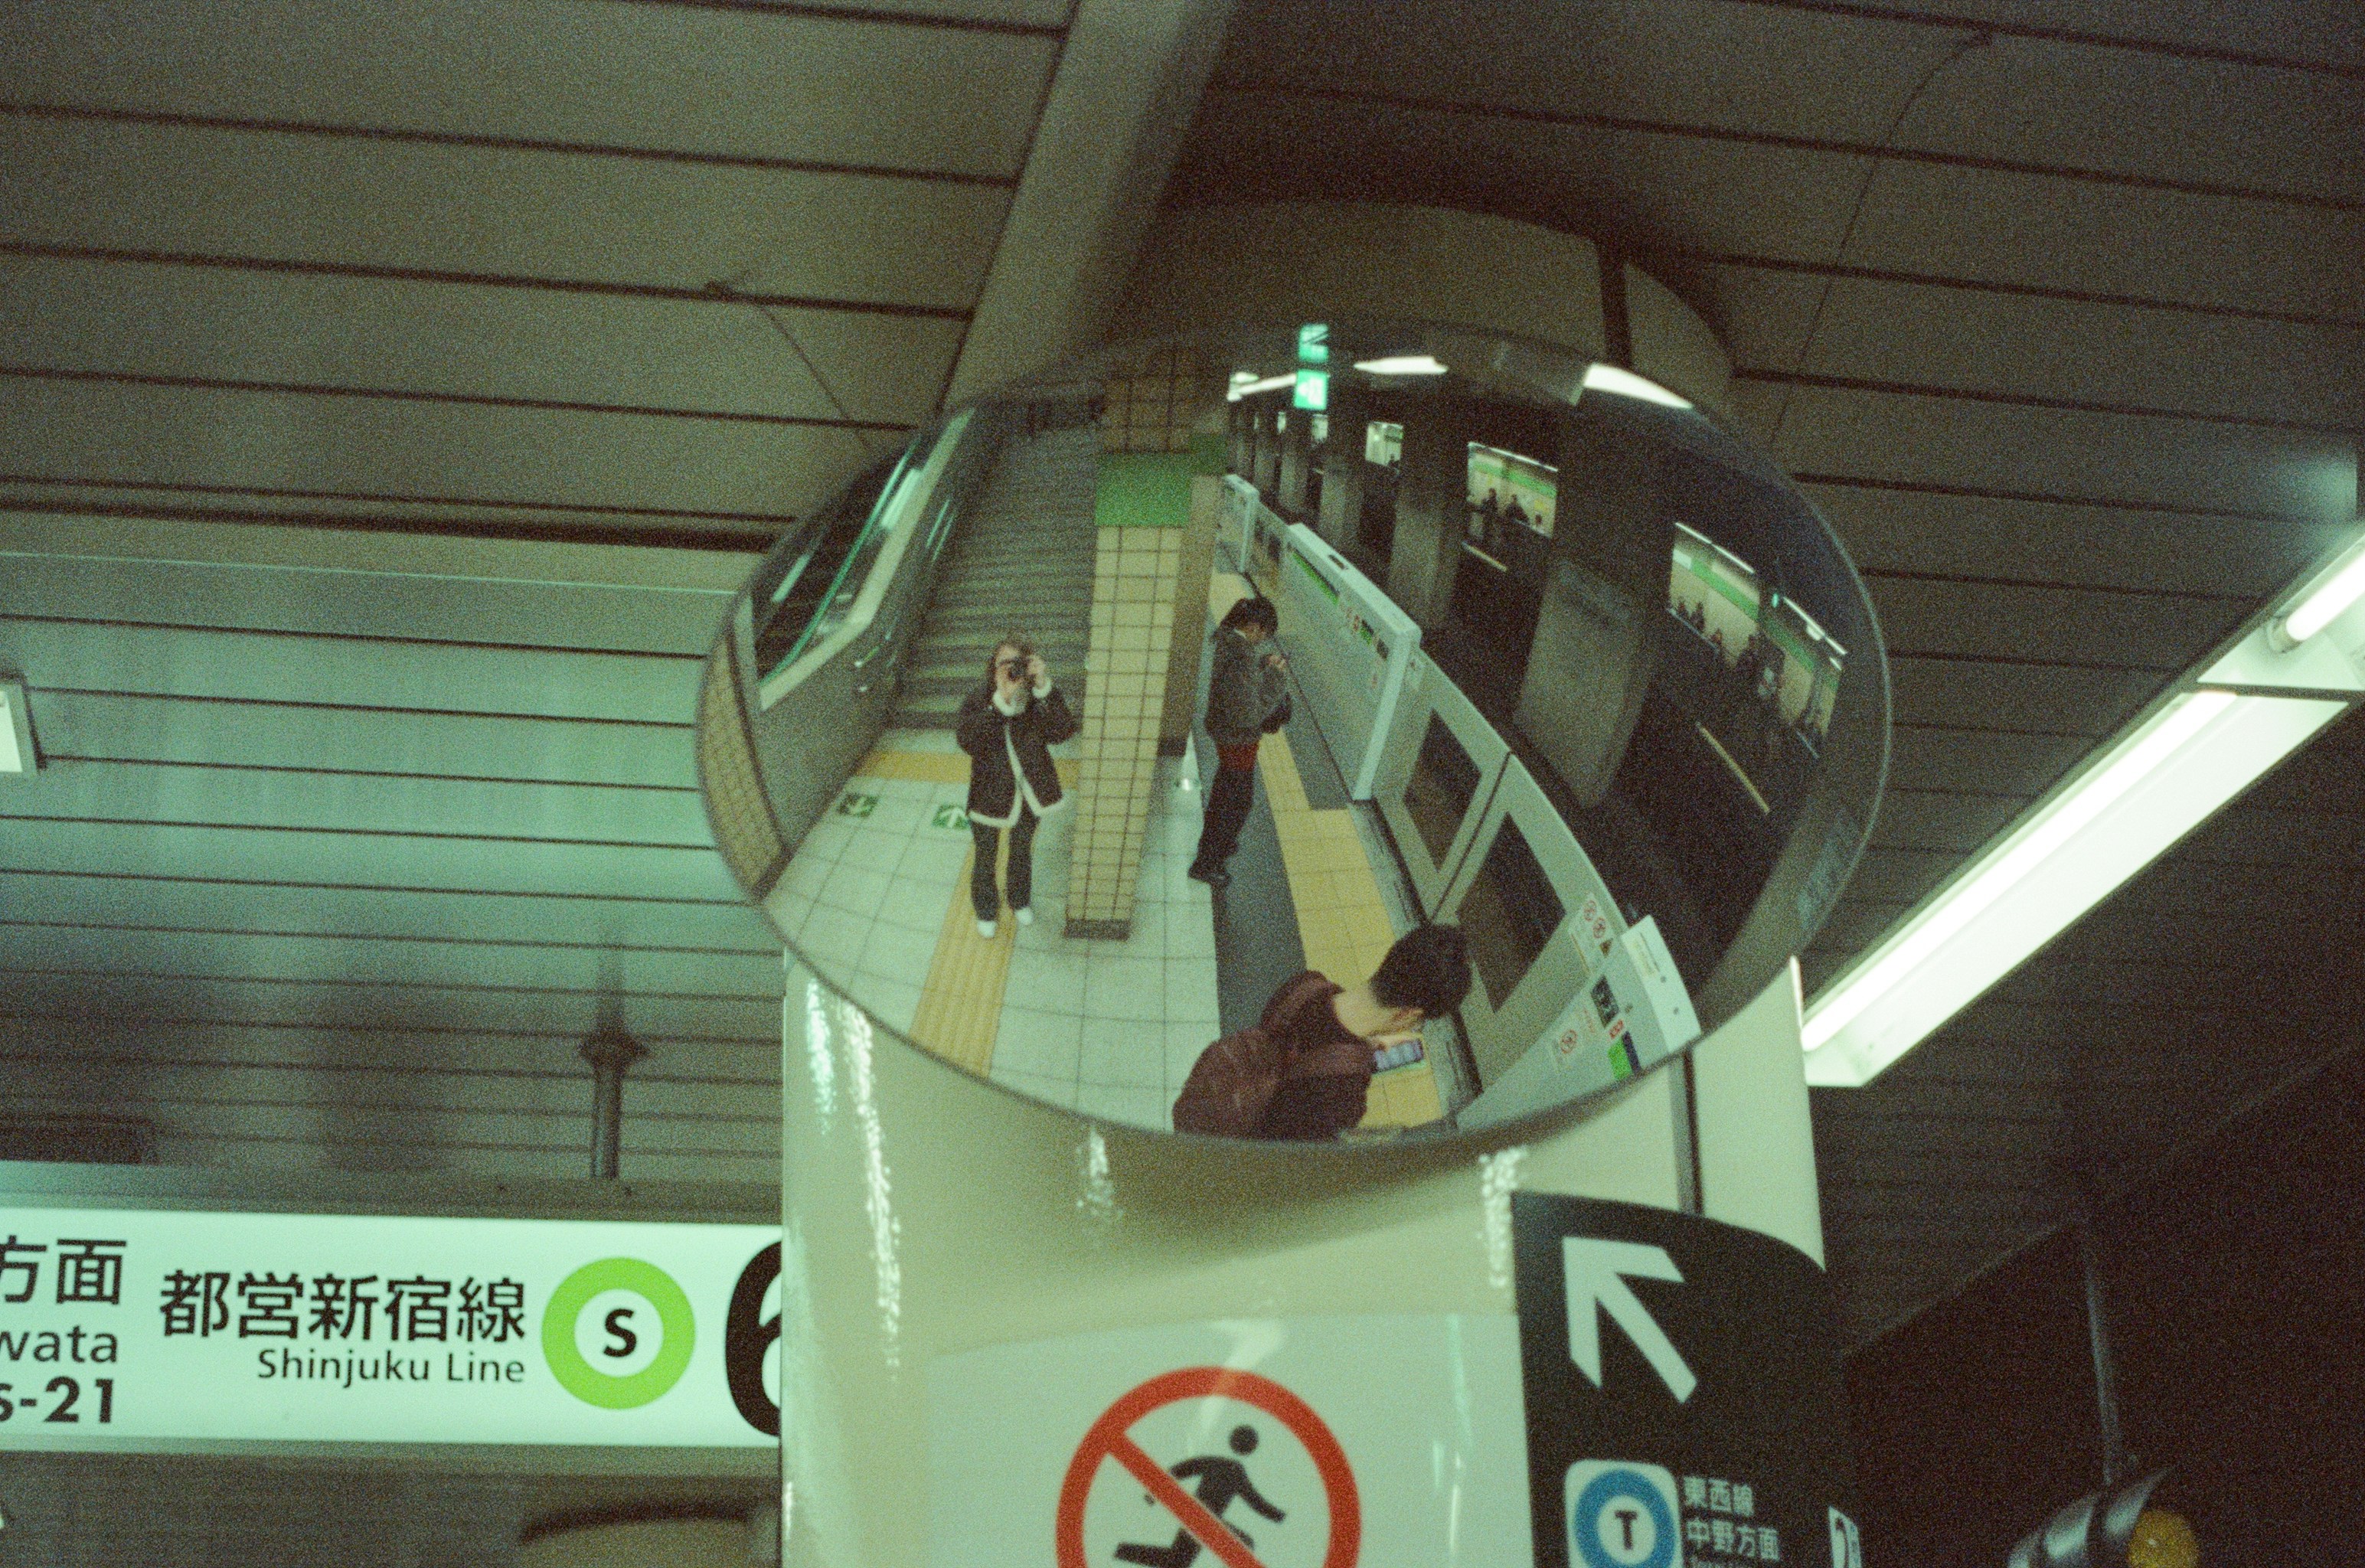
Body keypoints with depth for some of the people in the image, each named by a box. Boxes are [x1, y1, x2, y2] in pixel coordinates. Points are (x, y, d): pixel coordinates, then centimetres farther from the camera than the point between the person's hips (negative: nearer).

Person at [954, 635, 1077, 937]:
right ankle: (986, 911, 47)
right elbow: (967, 740, -36)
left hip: (1029, 796, 2)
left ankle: (1020, 901, 55)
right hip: (990, 796, -1)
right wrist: (1001, 702, -43)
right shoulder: (977, 702, -21)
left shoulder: (1039, 702, -17)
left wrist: (1044, 687, -43)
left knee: (1022, 851, 27)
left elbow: (1062, 731, -34)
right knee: (986, 858, 20)